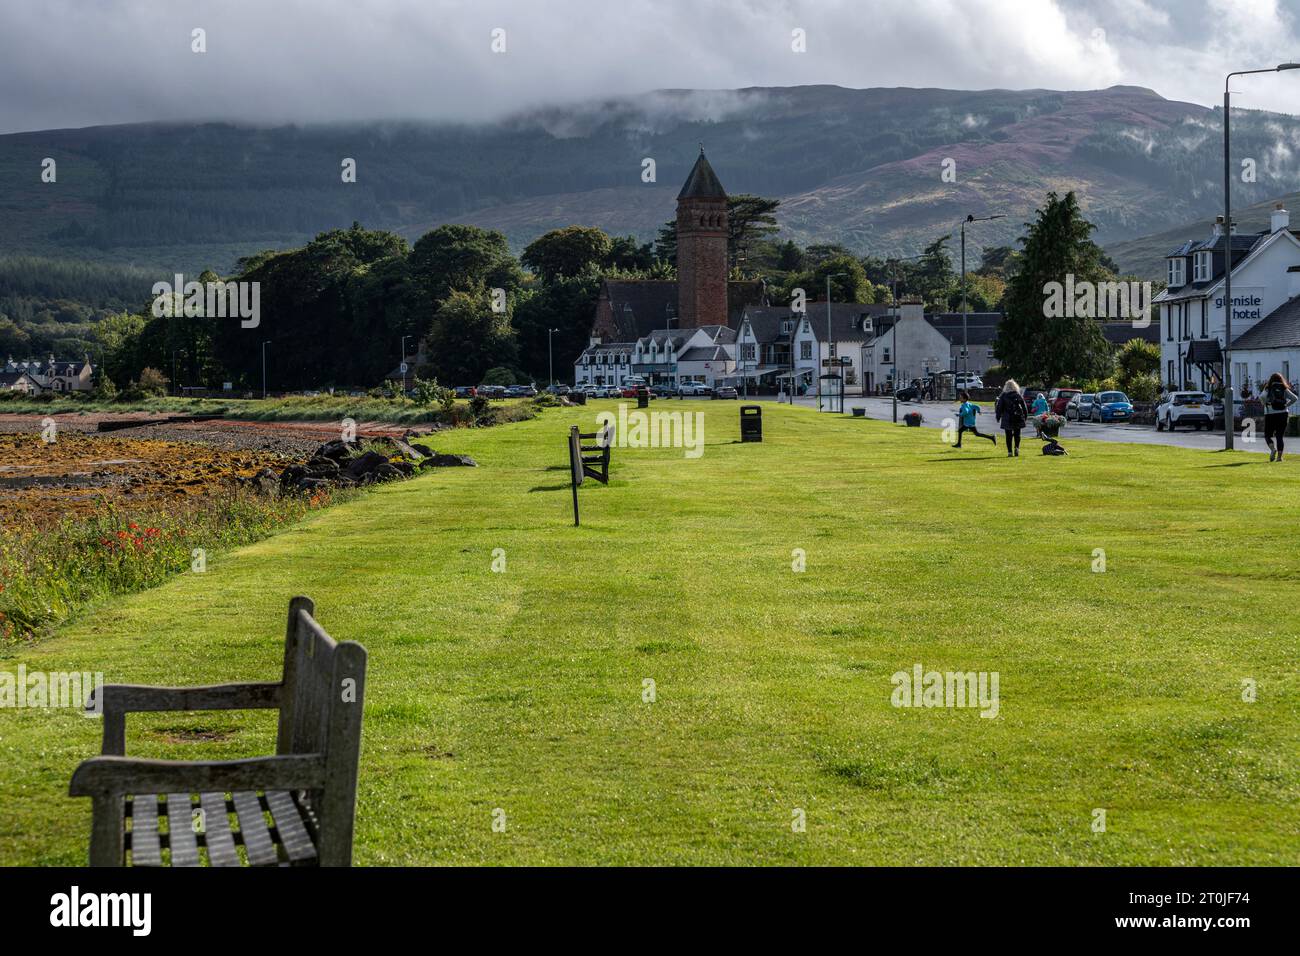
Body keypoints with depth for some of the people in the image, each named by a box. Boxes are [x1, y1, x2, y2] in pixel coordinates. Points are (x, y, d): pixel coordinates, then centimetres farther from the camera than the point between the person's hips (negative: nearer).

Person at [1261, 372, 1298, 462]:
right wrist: (1286, 405, 4)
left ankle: (1272, 448, -16)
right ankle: (1279, 456, -3)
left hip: (1270, 415, -2)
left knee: (1268, 435, 11)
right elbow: (1294, 398, -5)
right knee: (1280, 436, 7)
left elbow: (1262, 397, -19)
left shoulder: (1268, 389, 0)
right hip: (1283, 414, 2)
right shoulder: (1284, 389, 6)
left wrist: (1265, 404, -3)